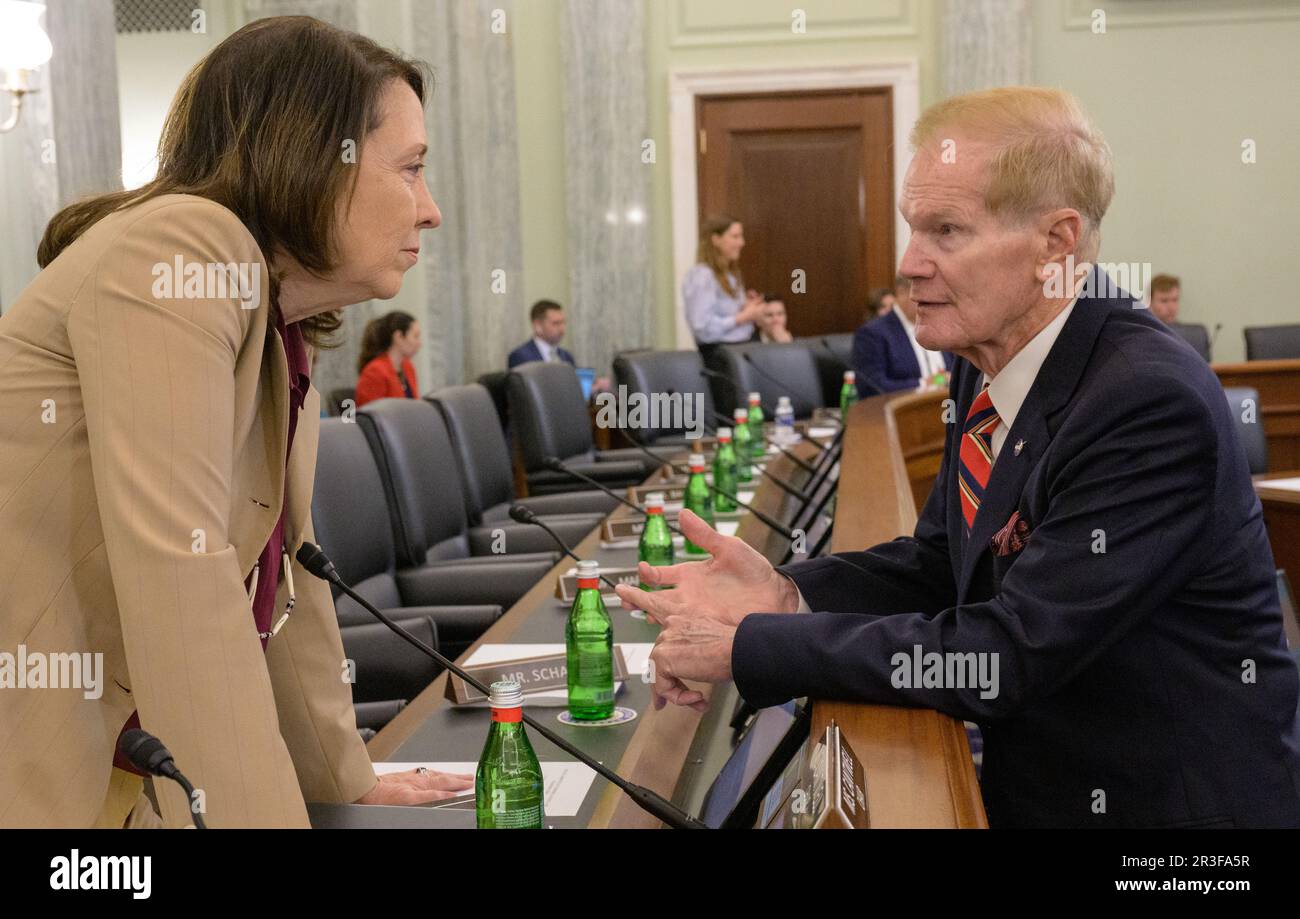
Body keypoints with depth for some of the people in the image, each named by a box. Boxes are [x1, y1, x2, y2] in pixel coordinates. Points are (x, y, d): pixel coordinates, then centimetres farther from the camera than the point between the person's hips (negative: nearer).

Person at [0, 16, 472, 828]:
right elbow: (181, 579, -26)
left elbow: (284, 573, 15)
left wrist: (348, 779, 19)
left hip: (123, 774, 9)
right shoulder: (179, 246, -18)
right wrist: (266, 814, -26)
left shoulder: (286, 341, 9)